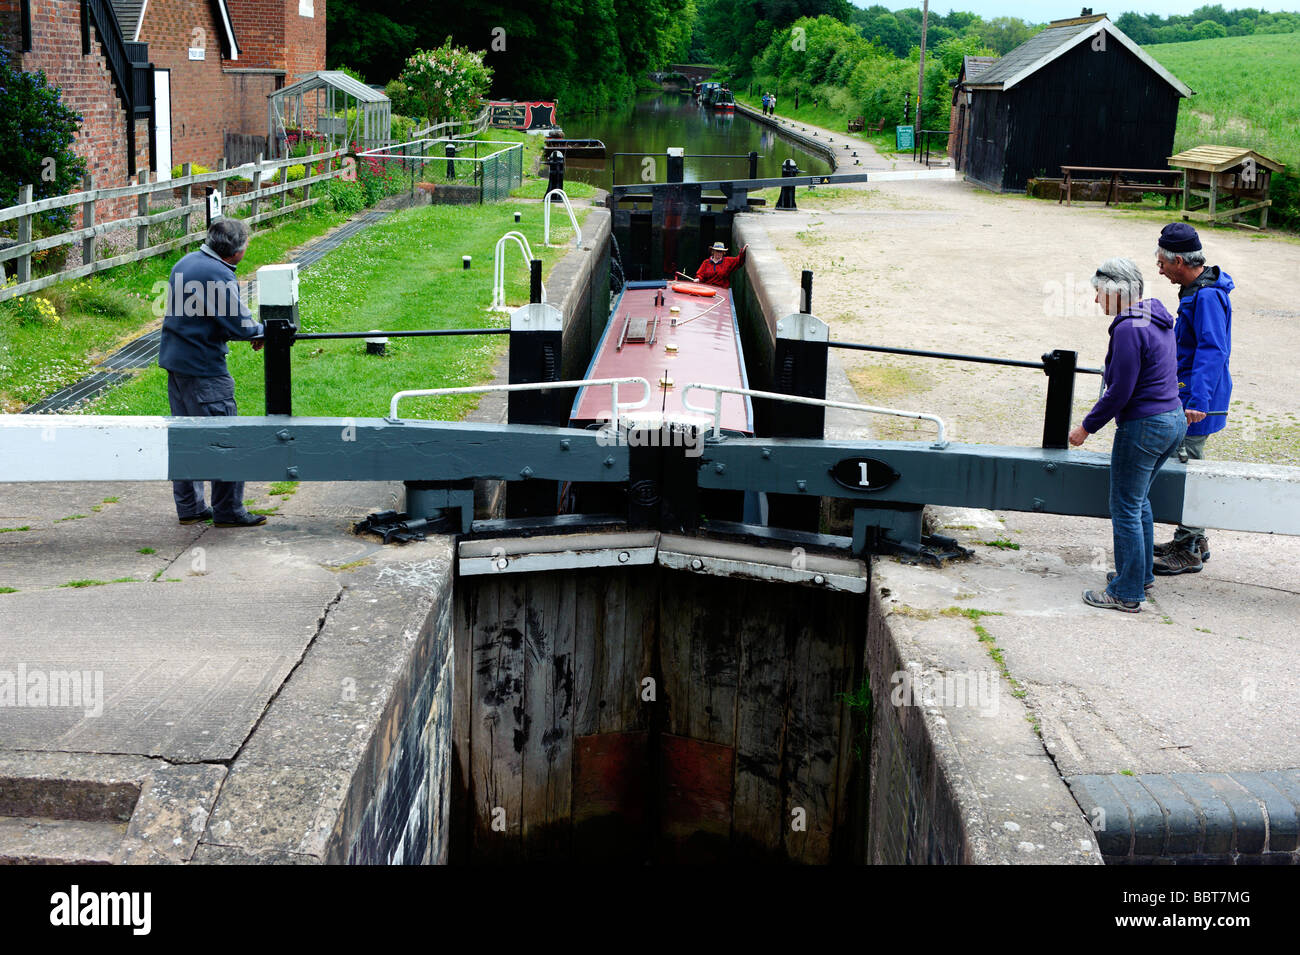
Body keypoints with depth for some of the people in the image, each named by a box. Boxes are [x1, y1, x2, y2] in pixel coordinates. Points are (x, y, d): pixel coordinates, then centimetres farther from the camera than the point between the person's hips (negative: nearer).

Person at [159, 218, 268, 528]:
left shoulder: (185, 263, 10)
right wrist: (262, 330, 2)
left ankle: (189, 506, 22)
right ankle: (228, 511, 4)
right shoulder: (219, 275, -19)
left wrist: (249, 328, 13)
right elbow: (240, 326, -20)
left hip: (174, 360, 10)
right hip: (202, 368, -10)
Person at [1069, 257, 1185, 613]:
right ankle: (1141, 574, 35)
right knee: (1138, 500, 23)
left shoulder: (1128, 329, -20)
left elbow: (1120, 392, -20)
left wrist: (1087, 427, -11)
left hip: (1143, 426, -10)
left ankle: (1127, 594, 7)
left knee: (1125, 509, 1)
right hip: (1174, 420, 10)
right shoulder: (1158, 319, 9)